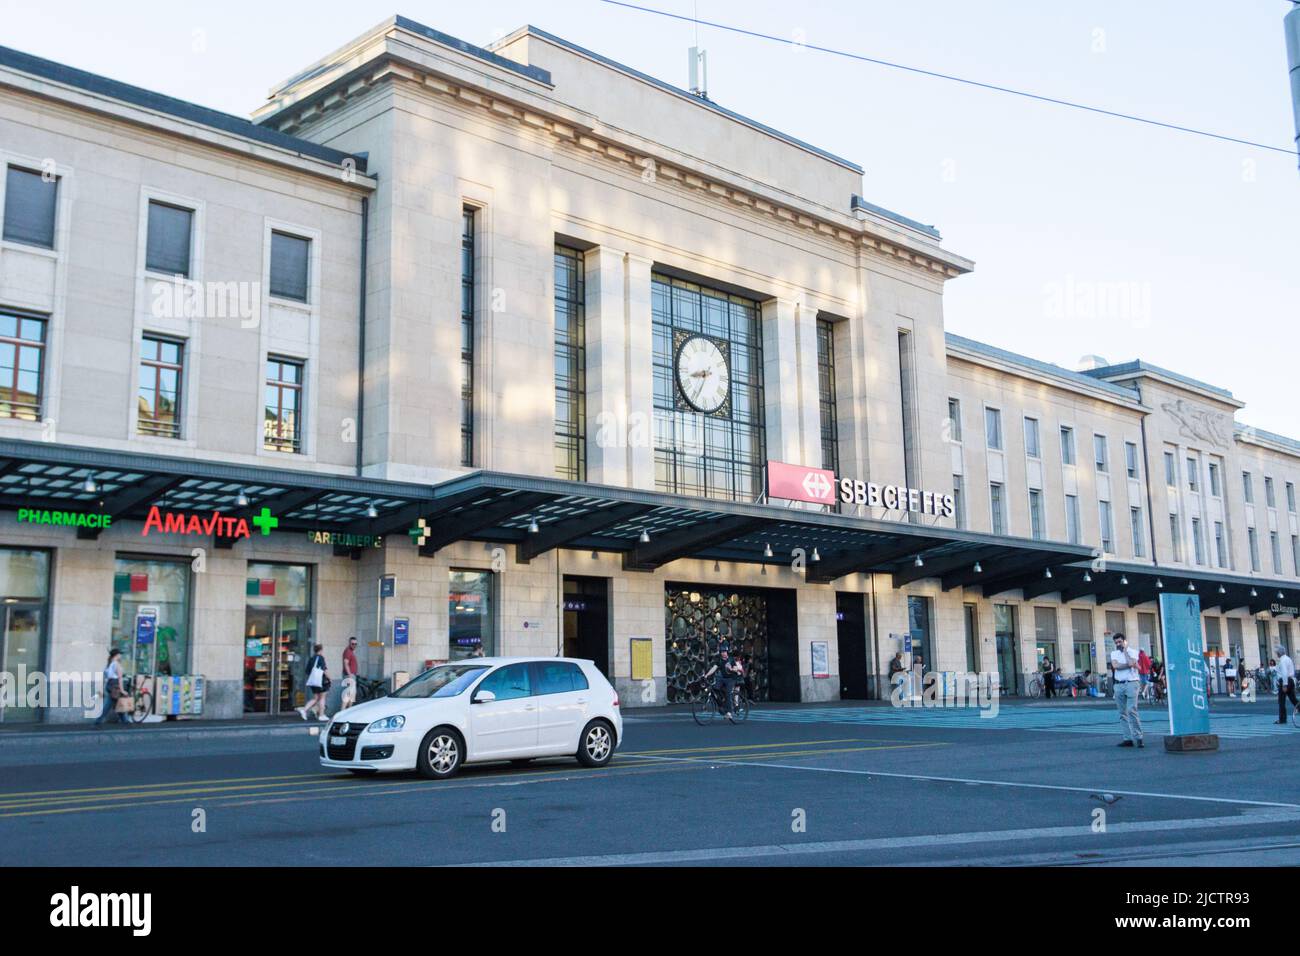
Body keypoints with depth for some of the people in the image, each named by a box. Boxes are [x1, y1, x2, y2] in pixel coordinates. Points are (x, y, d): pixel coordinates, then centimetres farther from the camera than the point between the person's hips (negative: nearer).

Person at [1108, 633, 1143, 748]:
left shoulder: (1133, 652, 4)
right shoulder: (1114, 653, 14)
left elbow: (1131, 663, -16)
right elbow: (1115, 665, -4)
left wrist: (1125, 651, -3)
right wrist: (1129, 665, -9)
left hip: (1131, 683, -4)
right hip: (1118, 685, 4)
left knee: (1132, 711, -14)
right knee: (1123, 713, 3)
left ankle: (1138, 737, -12)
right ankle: (1128, 738, 6)